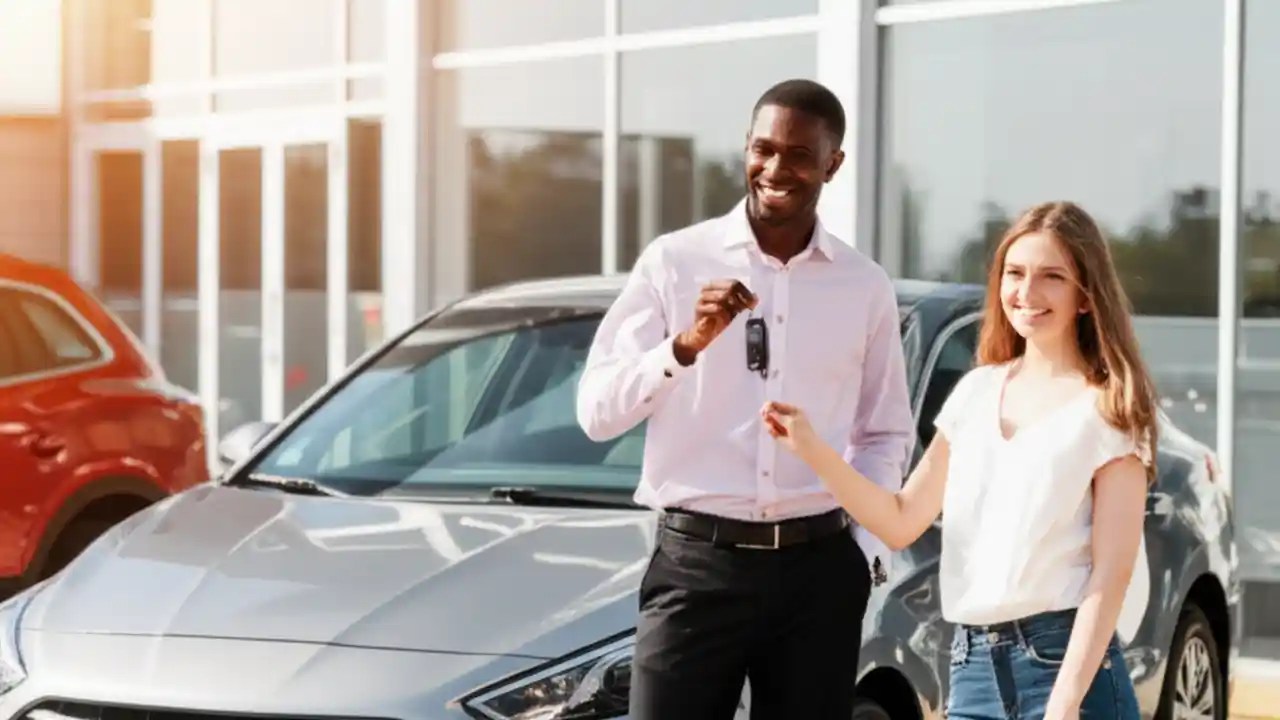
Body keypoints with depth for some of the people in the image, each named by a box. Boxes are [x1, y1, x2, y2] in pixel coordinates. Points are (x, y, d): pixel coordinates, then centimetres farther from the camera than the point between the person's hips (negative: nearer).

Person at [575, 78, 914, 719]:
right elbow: (596, 412, -5)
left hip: (818, 569, 2)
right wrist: (685, 346, -20)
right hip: (695, 565, -2)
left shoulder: (865, 286, 8)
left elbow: (886, 436, 16)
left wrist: (865, 548, 4)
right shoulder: (674, 262, 0)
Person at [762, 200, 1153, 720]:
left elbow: (1111, 571, -9)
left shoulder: (1107, 408, -4)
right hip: (972, 668, 5)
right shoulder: (976, 392, 12)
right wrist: (812, 449, 0)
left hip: (1064, 662, -5)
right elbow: (902, 521, 14)